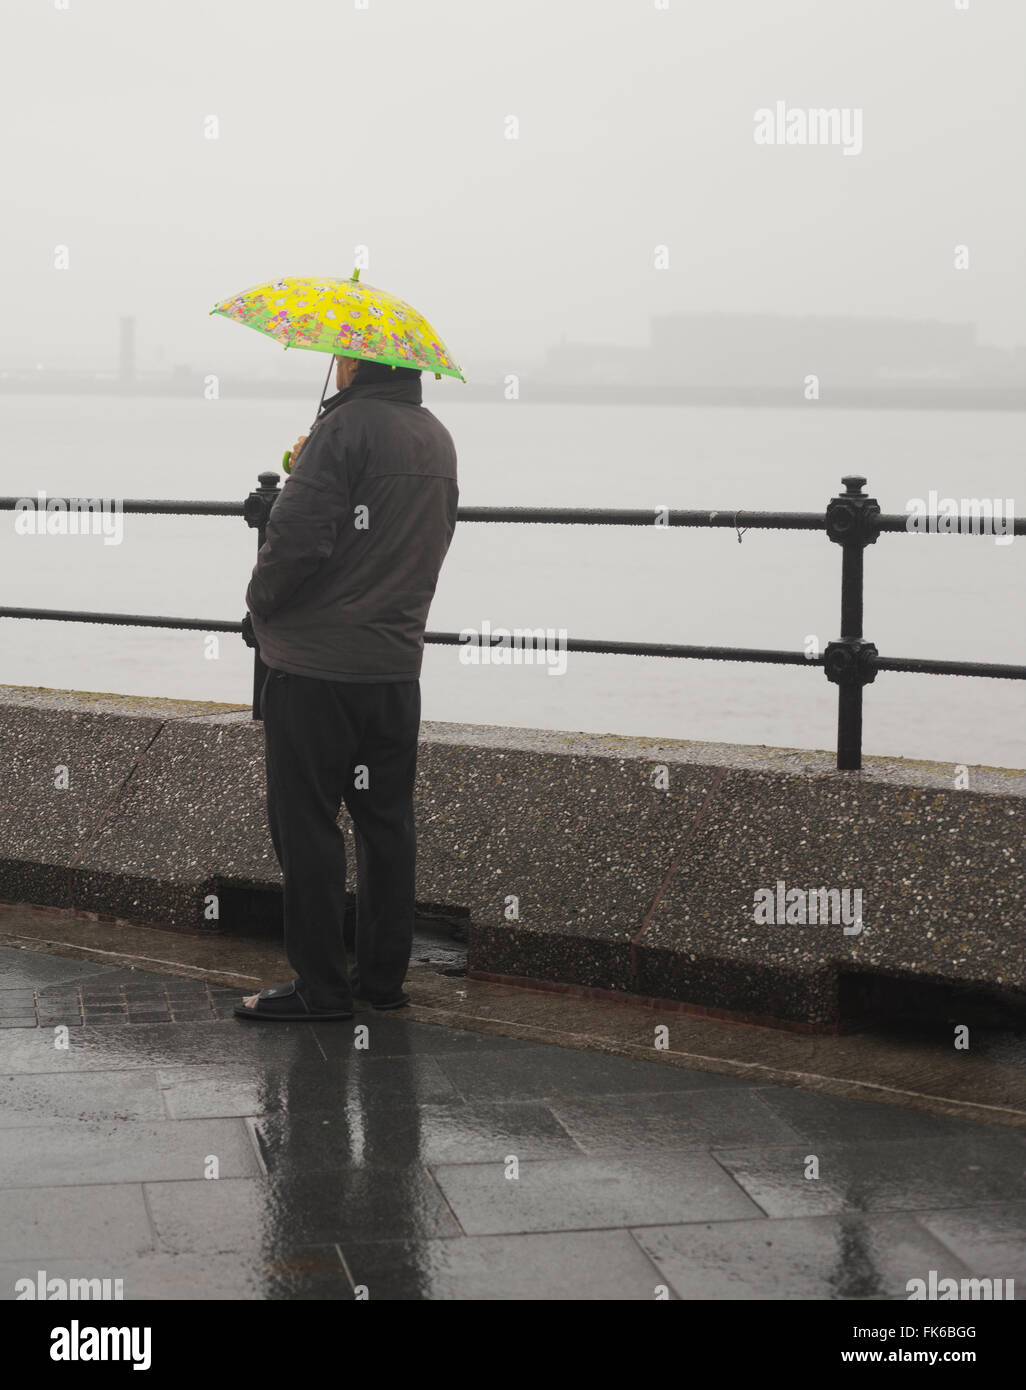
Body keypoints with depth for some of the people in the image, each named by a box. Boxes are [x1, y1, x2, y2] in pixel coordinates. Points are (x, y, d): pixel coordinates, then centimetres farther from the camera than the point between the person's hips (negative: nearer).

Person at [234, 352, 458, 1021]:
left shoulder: (347, 427, -15)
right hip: (397, 662, 8)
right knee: (387, 821, 13)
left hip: (317, 665, -8)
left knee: (306, 822, 0)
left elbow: (299, 537, -22)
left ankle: (321, 985, 4)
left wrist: (260, 607, -3)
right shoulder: (437, 438, 12)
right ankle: (385, 977, 19)